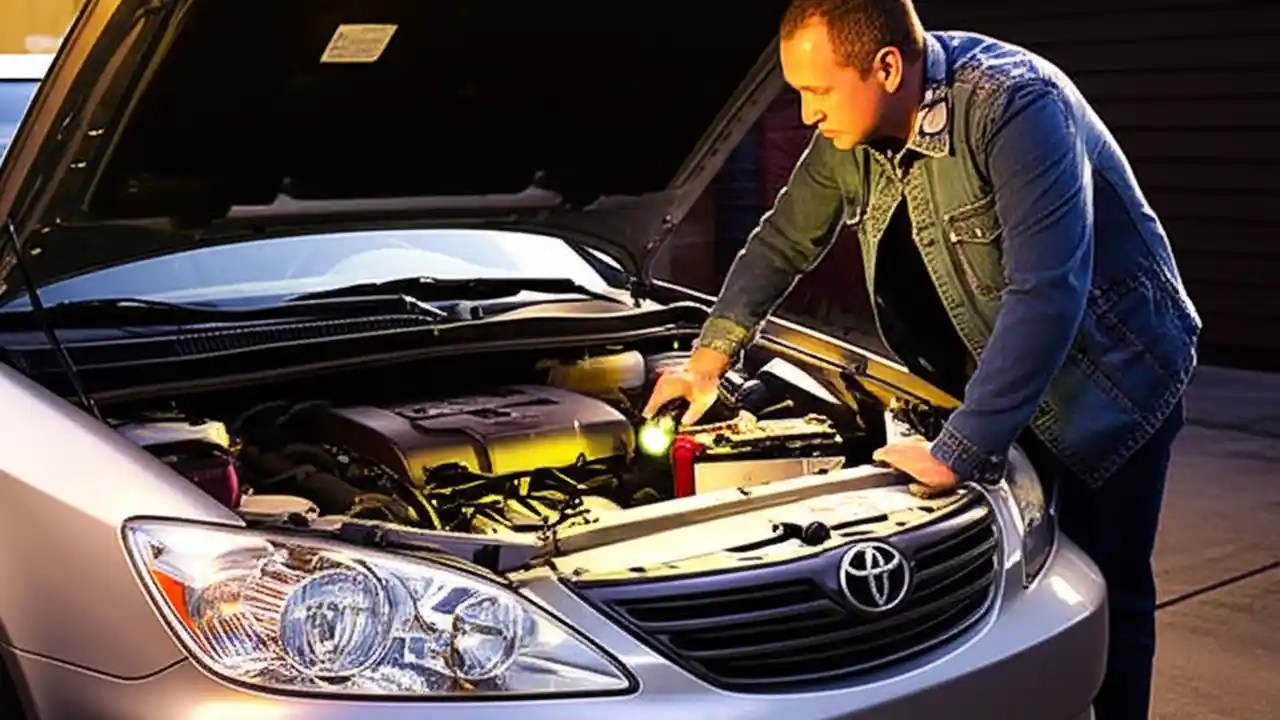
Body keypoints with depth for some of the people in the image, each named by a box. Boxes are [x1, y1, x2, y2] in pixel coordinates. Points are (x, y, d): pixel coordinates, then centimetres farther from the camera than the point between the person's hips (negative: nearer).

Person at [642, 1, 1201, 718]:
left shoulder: (1015, 104, -31)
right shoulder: (853, 132, -8)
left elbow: (1045, 292, -36)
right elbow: (783, 241, 8)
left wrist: (958, 452, -34)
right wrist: (710, 357, 7)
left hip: (1113, 370, -6)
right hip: (997, 375, 6)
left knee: (1104, 592, 1)